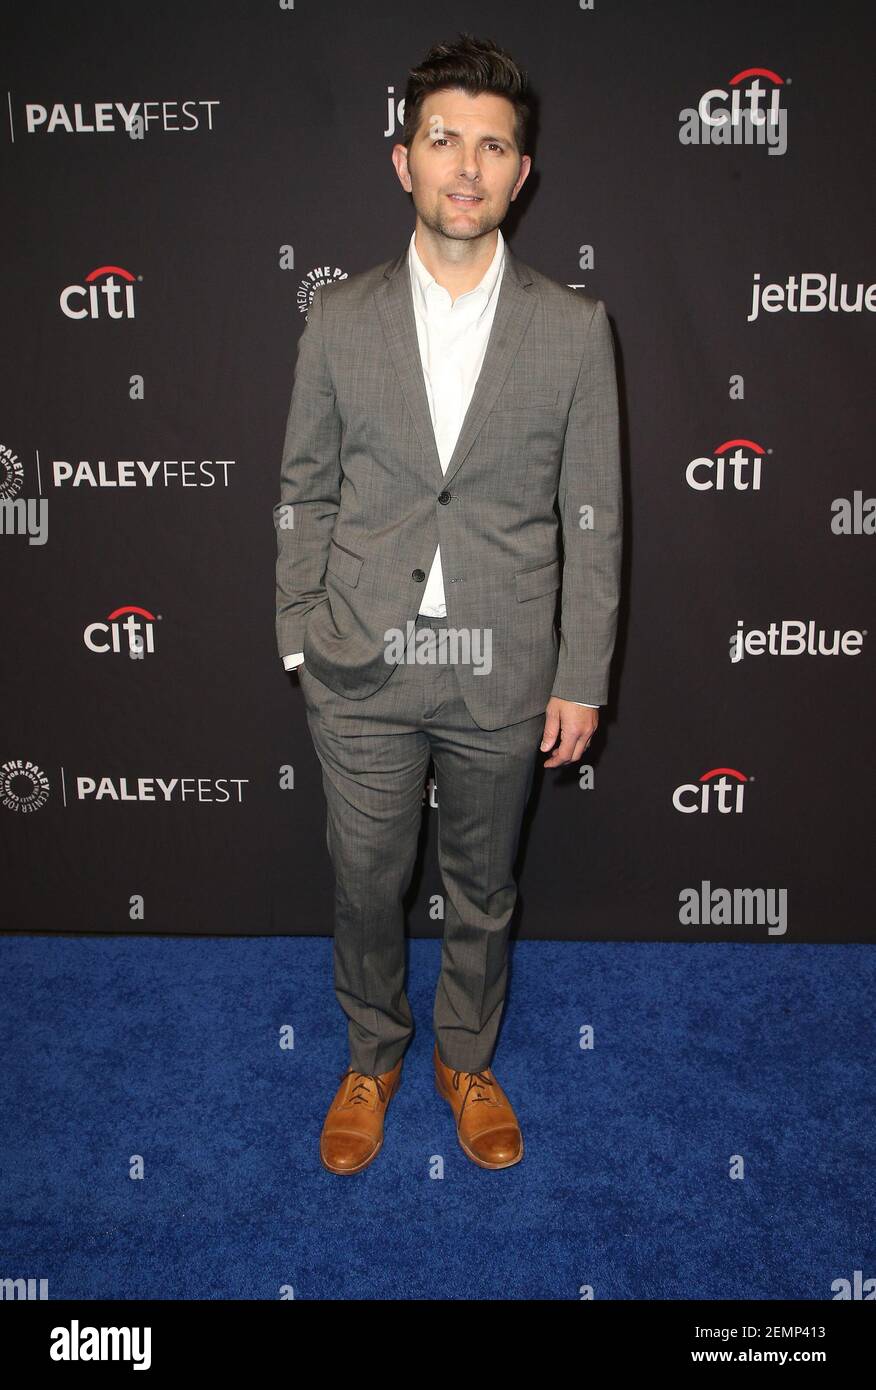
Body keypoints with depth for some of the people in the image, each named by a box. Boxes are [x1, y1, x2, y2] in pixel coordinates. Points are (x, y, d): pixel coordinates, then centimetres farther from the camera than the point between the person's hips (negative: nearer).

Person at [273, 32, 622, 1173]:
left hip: (504, 675, 0)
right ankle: (371, 1060, 41)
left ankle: (468, 1059, 42)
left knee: (483, 891, 17)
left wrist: (582, 678, -3)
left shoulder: (573, 328, -2)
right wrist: (300, 636, 2)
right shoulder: (339, 319, 0)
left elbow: (593, 516, -1)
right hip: (363, 670, 1)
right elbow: (305, 494, 5)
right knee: (366, 885, 14)